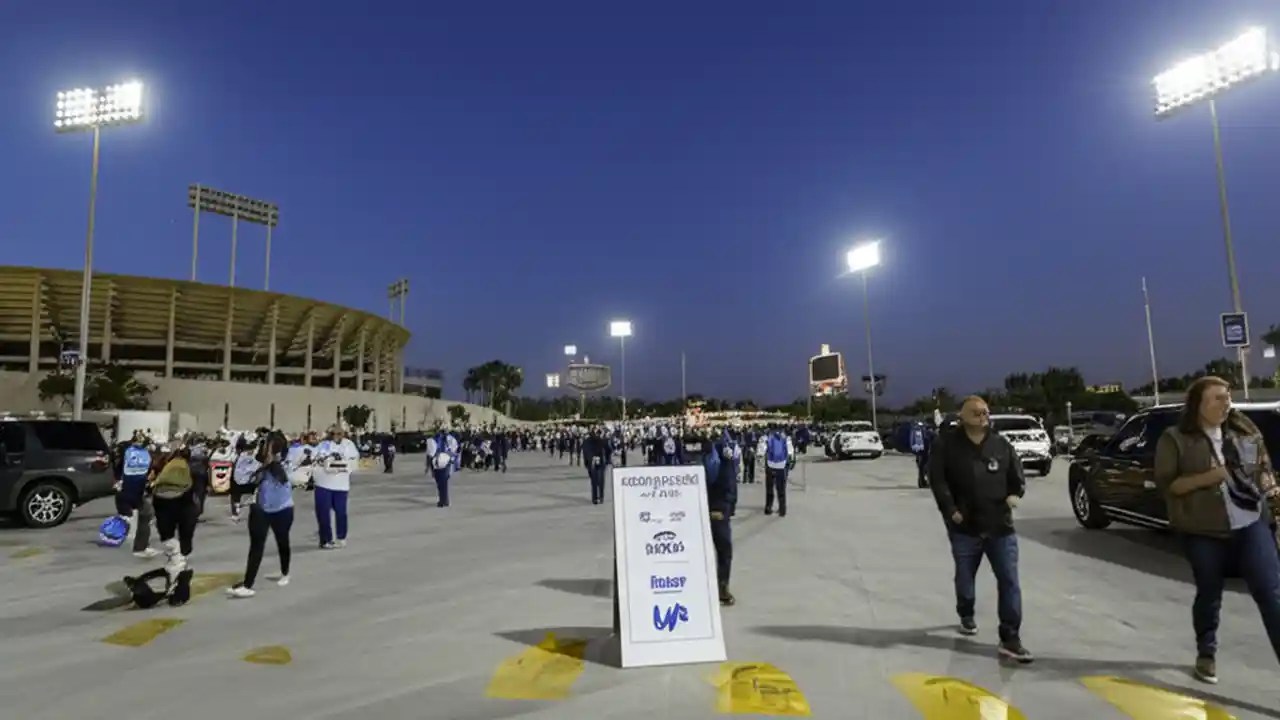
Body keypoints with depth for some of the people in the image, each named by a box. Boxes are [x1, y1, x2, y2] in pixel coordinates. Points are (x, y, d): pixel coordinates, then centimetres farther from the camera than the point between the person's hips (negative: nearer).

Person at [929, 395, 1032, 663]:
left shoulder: (1001, 444, 4)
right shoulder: (947, 443, -6)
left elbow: (1017, 476, 13)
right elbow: (937, 478, -10)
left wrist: (1015, 494, -7)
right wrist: (950, 509, -17)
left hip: (1001, 526, 2)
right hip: (964, 527, -2)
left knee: (1009, 582, -3)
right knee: (965, 577, 16)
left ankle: (1010, 639, 2)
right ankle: (966, 616, 42)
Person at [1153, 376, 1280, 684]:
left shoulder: (1244, 429, 7)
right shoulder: (1175, 439, -7)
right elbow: (1166, 485, -9)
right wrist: (1207, 477, -20)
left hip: (1252, 524, 4)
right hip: (1204, 532, -3)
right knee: (1209, 595, 9)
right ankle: (1206, 655, 29)